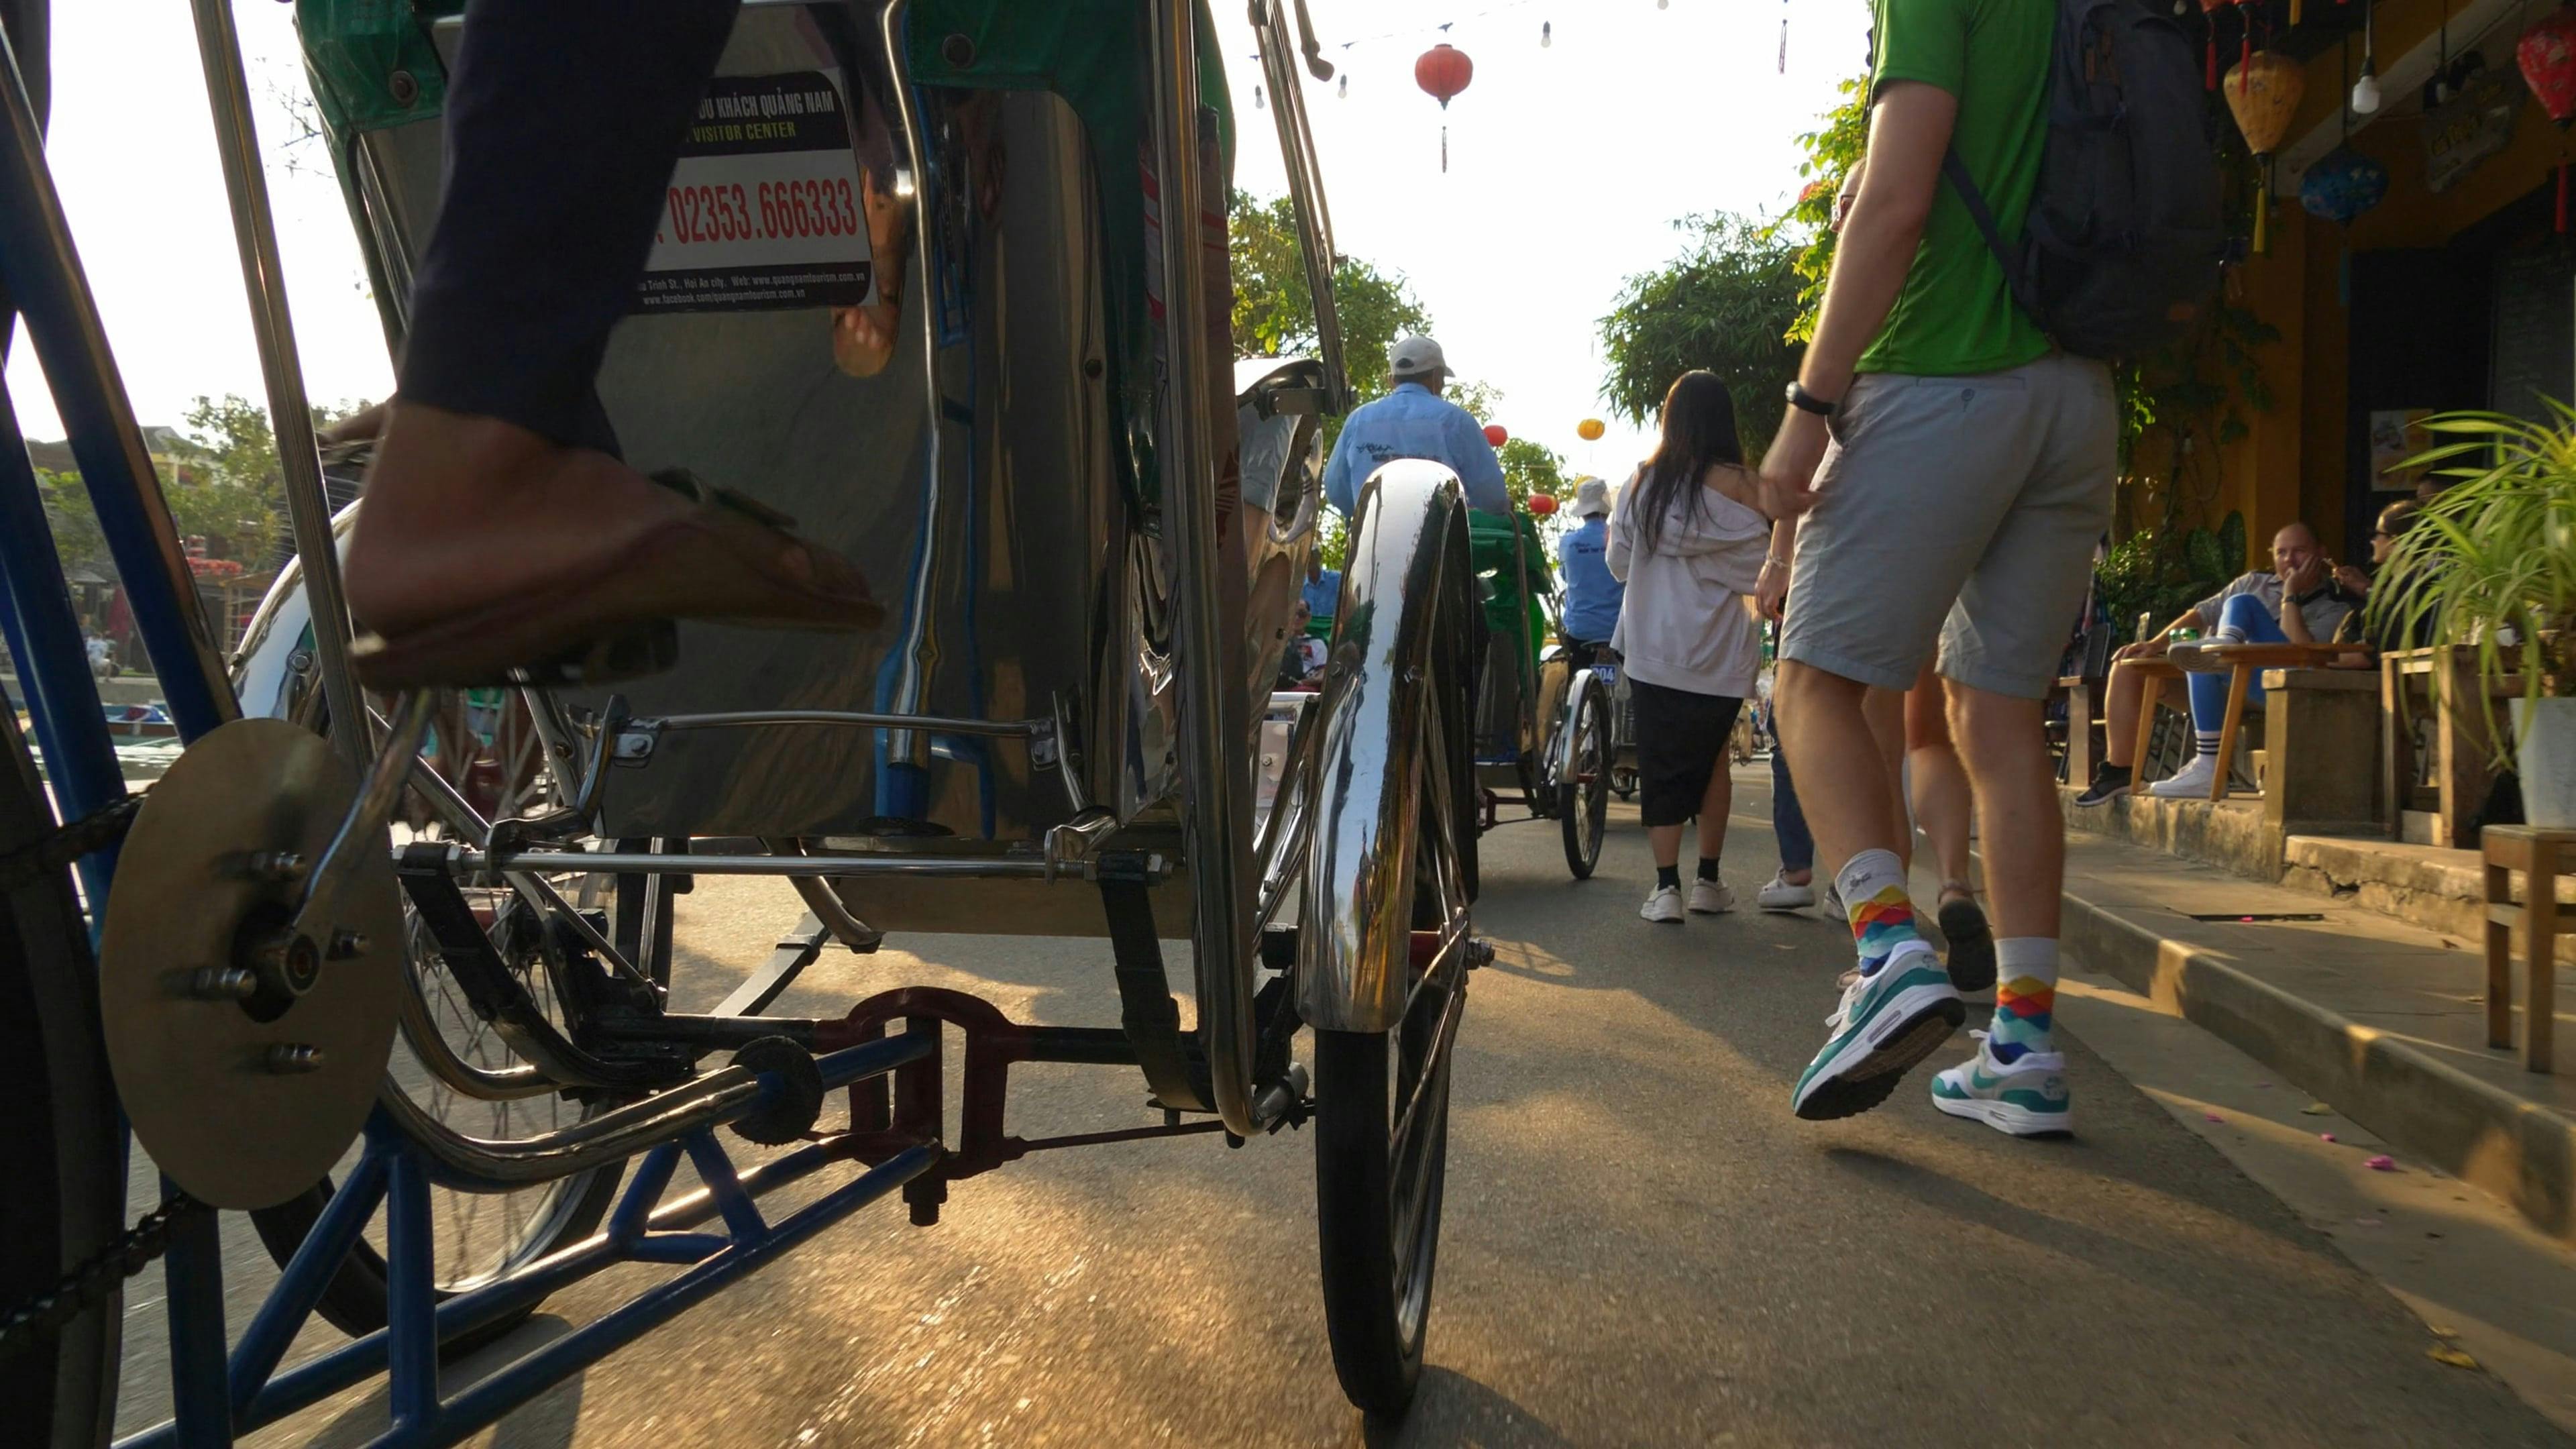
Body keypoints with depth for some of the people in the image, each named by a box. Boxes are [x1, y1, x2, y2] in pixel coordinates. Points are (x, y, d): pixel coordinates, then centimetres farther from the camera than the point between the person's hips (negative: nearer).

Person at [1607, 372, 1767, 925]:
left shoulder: (1641, 482, 3)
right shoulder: (1738, 485, -7)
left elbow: (1619, 562, 12)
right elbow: (1758, 569, -3)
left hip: (1651, 649, 1)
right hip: (1719, 651, -1)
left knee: (1662, 762, 4)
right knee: (1711, 756, 15)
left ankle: (1666, 885, -6)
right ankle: (1709, 881, 18)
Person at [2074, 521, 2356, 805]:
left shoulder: (2332, 607, 6)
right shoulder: (2256, 583, 23)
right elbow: (2202, 614, 14)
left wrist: (2291, 596, -8)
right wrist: (2155, 644, 0)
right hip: (2215, 677, 6)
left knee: (2241, 603, -26)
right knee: (2128, 665, -8)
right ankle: (2118, 770, -13)